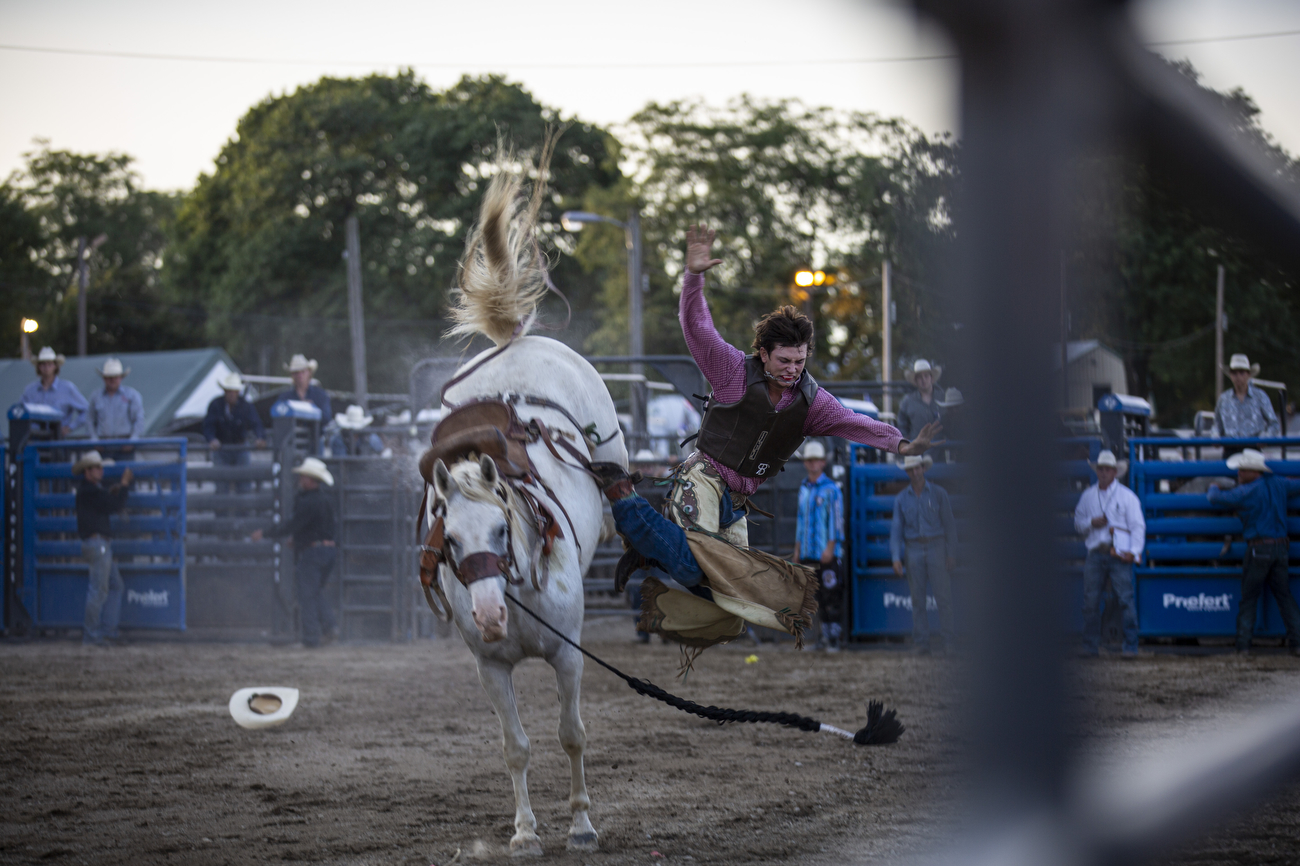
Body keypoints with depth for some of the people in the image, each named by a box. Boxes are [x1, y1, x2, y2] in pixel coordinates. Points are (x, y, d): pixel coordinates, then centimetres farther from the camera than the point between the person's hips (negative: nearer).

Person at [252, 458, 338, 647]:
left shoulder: (307, 503, -15)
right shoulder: (328, 500, 12)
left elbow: (292, 526, -17)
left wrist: (265, 533, -11)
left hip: (311, 551, -8)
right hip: (329, 549, 8)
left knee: (307, 595, -2)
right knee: (317, 592, 19)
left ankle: (311, 637, -4)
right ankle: (329, 624, 0)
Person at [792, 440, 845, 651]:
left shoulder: (831, 489, -6)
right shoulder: (804, 489, 16)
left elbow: (836, 520, -10)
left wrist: (830, 548, -15)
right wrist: (797, 548, 19)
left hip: (828, 553, -7)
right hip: (809, 552, 7)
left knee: (831, 593, -9)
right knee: (819, 594, 7)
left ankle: (834, 636, -9)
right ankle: (825, 633, 11)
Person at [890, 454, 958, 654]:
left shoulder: (938, 493, 3)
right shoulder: (901, 499, 8)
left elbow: (949, 525, 3)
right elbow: (896, 530, 7)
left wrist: (951, 553, -5)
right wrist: (896, 558, -4)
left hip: (936, 548, -2)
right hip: (913, 549, 2)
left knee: (943, 596, -7)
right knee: (918, 600, 2)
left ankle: (948, 641, -5)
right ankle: (921, 643, 5)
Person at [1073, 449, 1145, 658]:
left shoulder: (1127, 496, 6)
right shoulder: (1088, 496, 16)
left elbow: (1138, 526, 2)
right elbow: (1078, 523, 21)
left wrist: (1133, 552, -10)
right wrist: (1091, 523, -2)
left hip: (1120, 554, -3)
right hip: (1095, 553, 3)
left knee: (1125, 599, -9)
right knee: (1091, 600, -1)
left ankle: (1130, 646, -6)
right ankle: (1090, 646, 6)